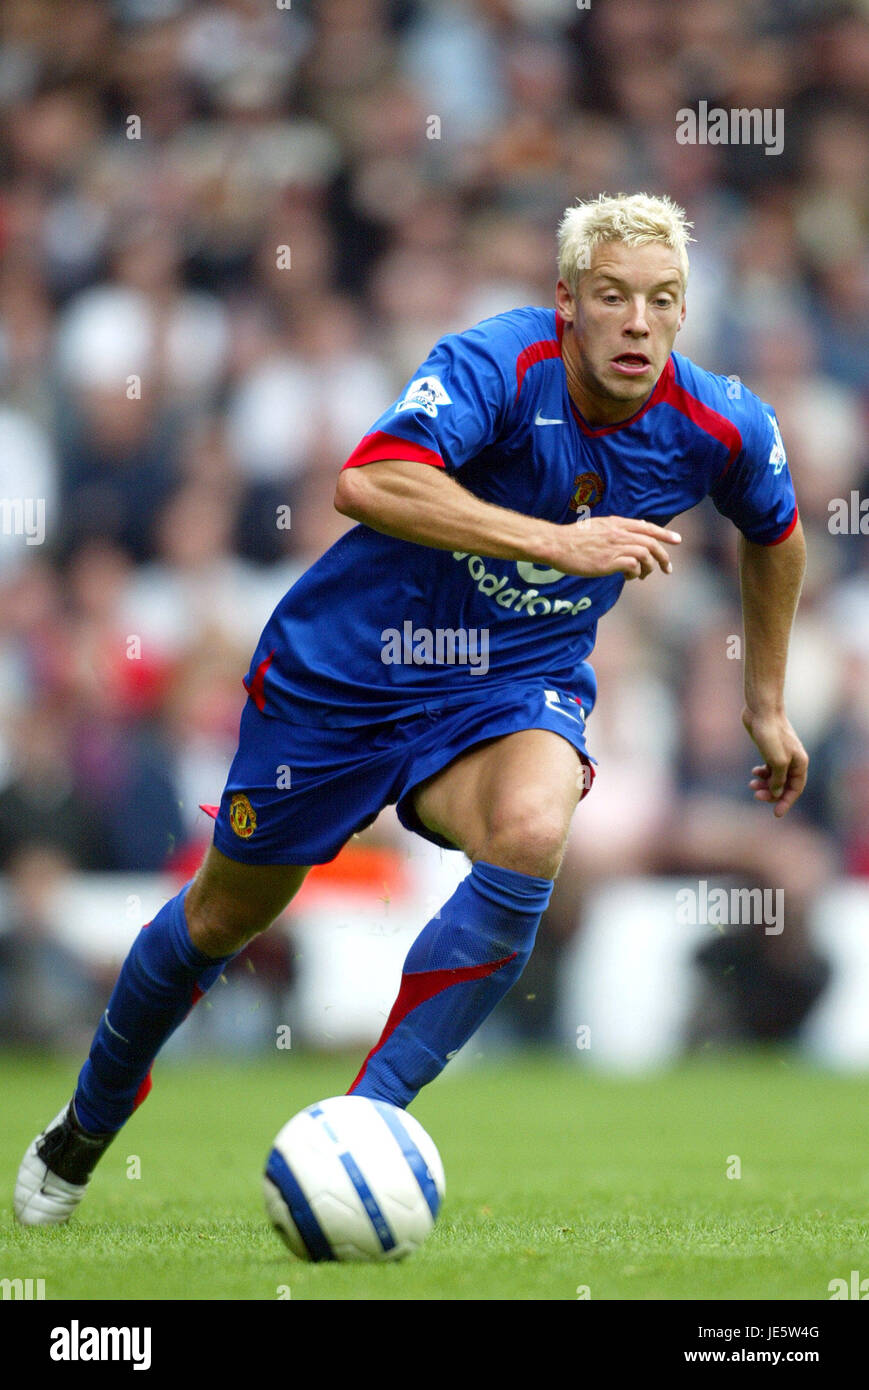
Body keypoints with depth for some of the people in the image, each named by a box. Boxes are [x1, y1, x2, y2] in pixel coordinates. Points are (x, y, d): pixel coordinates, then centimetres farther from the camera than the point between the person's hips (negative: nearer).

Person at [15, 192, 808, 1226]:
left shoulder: (722, 429, -12)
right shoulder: (500, 363, -26)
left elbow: (774, 534, 13)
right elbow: (368, 482, -44)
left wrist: (766, 701, 20)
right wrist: (555, 540, -47)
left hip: (513, 687, 2)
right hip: (344, 667, -2)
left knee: (530, 832, -33)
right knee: (230, 909, 13)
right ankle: (88, 1121, 43)